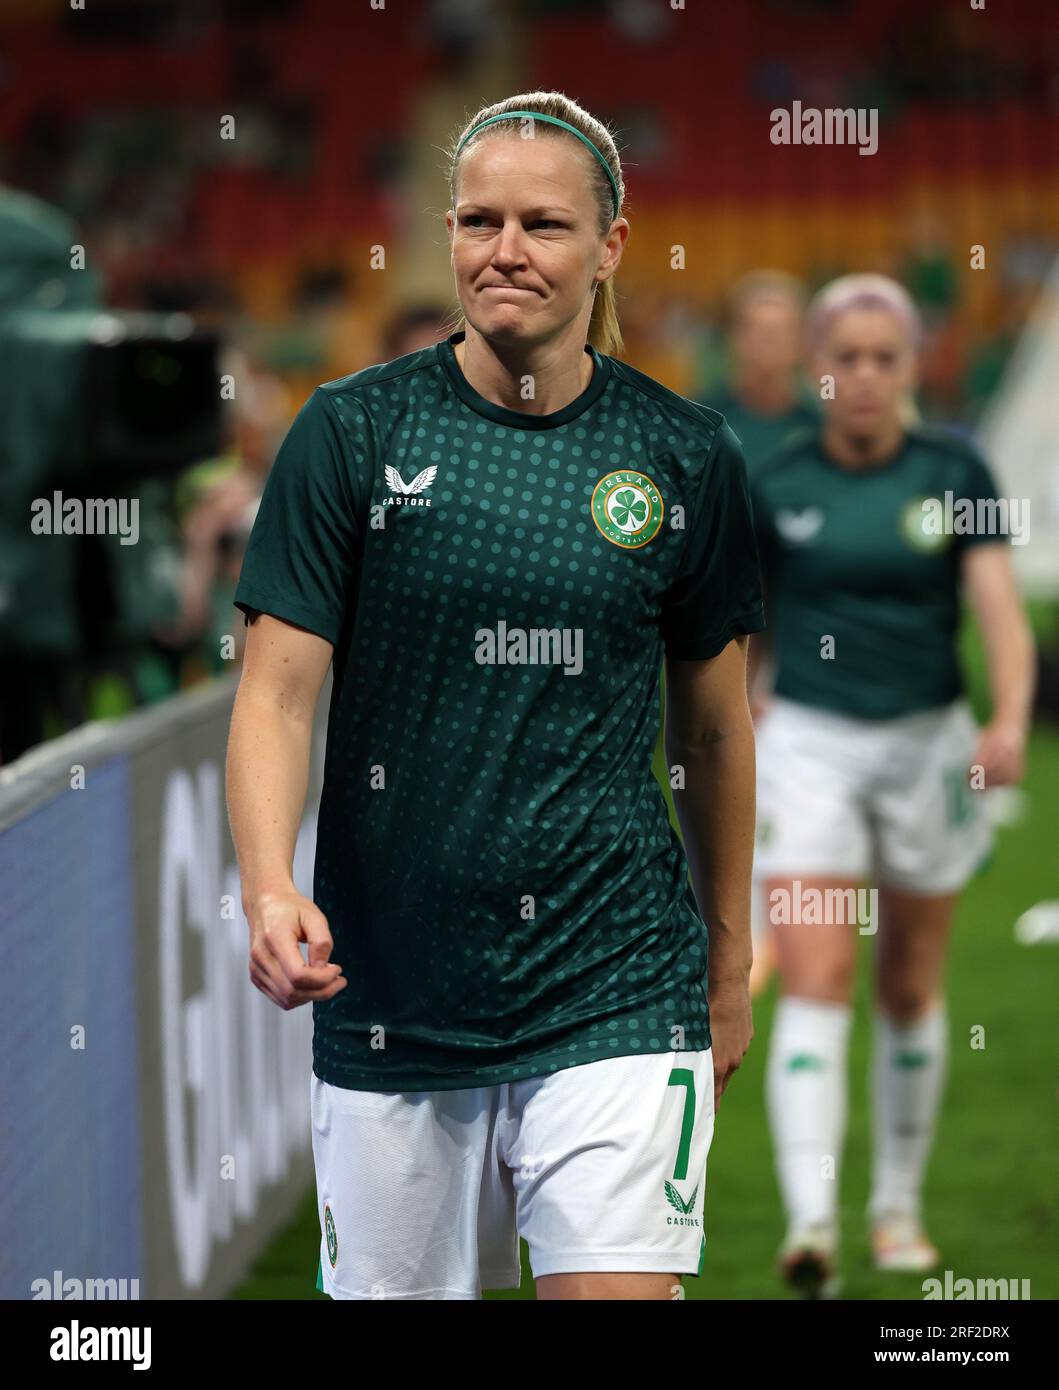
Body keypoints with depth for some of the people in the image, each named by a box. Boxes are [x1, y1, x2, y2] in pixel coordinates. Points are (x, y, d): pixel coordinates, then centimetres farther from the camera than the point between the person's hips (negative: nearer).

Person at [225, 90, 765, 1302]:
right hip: (388, 1004, 0)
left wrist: (729, 959, 19)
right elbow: (276, 692, -5)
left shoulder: (685, 458, 3)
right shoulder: (352, 431, -2)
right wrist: (269, 889, -23)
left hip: (615, 993, 0)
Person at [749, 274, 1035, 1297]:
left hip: (927, 746, 1)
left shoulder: (955, 474, -2)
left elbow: (1001, 614, -10)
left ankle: (898, 1205, 29)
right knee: (812, 985, -14)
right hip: (810, 748, -1)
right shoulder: (775, 485, -2)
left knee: (910, 991, 11)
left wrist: (1010, 721, -26)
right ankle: (810, 1222, -23)